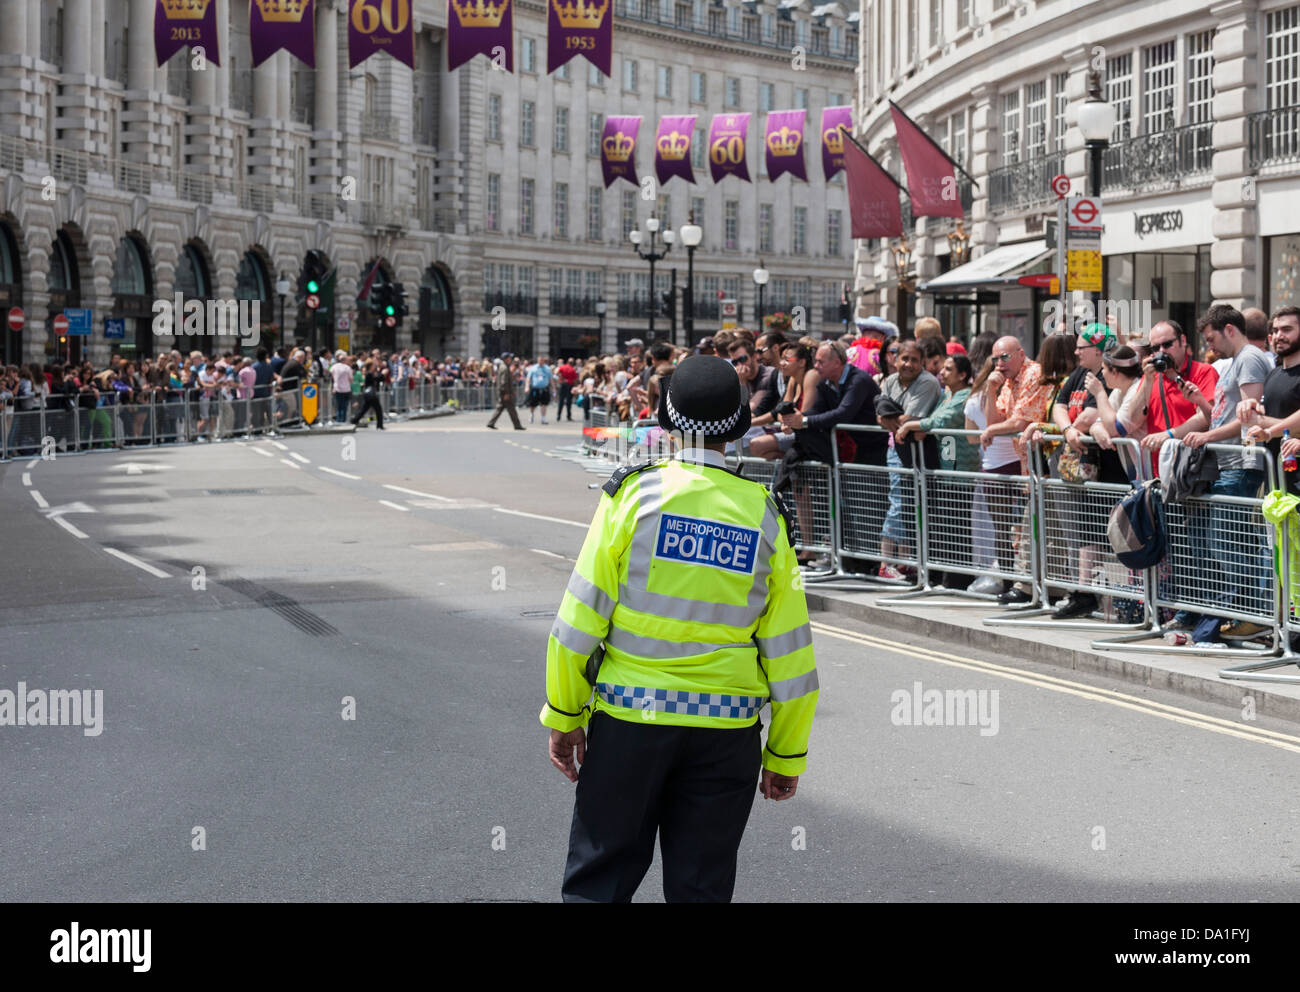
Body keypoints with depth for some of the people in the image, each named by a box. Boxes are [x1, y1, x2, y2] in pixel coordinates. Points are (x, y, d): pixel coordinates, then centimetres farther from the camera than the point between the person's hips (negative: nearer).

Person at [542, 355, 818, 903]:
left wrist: (563, 714, 3)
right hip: (727, 732, 2)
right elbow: (789, 649, 2)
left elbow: (581, 616, -7)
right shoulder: (765, 513, -1)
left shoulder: (633, 492, -7)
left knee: (599, 877, 9)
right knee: (702, 887, 11)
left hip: (629, 716, -1)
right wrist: (787, 754, 11)